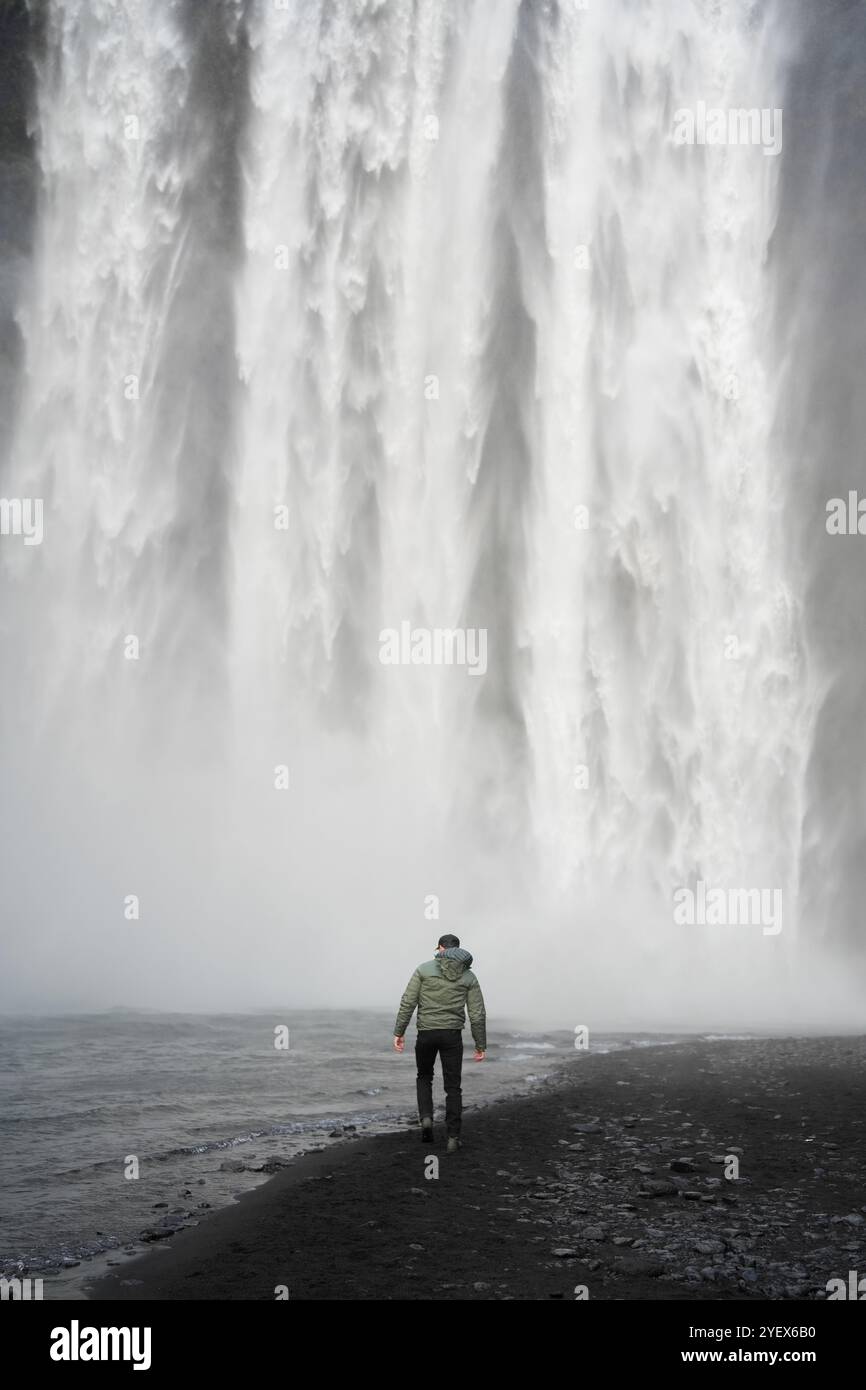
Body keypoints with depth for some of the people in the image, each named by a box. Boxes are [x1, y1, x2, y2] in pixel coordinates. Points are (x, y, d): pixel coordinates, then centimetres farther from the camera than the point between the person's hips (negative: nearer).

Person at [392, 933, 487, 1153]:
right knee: (453, 1087, 7)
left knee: (424, 1077, 22)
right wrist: (481, 1045, 7)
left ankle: (426, 1118, 0)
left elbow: (407, 1003, -6)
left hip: (426, 1033, 0)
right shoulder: (468, 976, 4)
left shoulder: (424, 969, 0)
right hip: (453, 1035, 0)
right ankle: (453, 1137, 0)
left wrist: (399, 1032, -1)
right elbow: (477, 1014, 1)